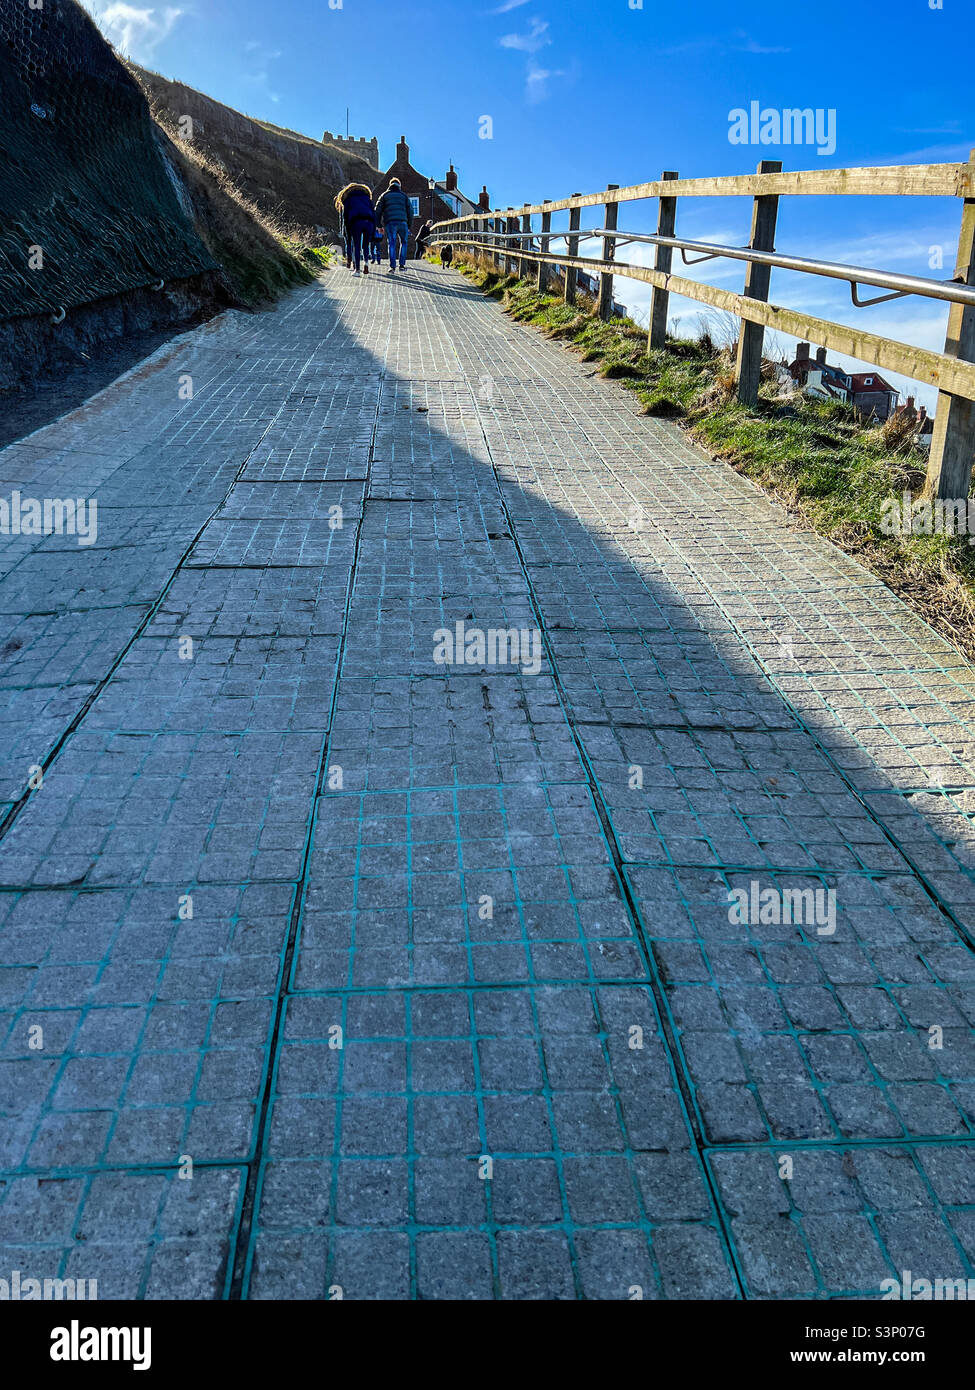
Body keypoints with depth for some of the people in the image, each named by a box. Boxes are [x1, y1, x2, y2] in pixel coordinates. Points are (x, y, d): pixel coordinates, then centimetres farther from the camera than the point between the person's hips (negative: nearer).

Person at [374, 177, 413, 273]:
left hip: (390, 223, -1)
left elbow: (378, 210, 9)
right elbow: (410, 211, 14)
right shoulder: (404, 196, 18)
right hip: (402, 222, 1)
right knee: (403, 243, 17)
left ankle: (392, 266, -10)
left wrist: (379, 225, 13)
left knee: (392, 244, 0)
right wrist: (409, 226, 20)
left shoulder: (385, 195, 16)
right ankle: (402, 265, 10)